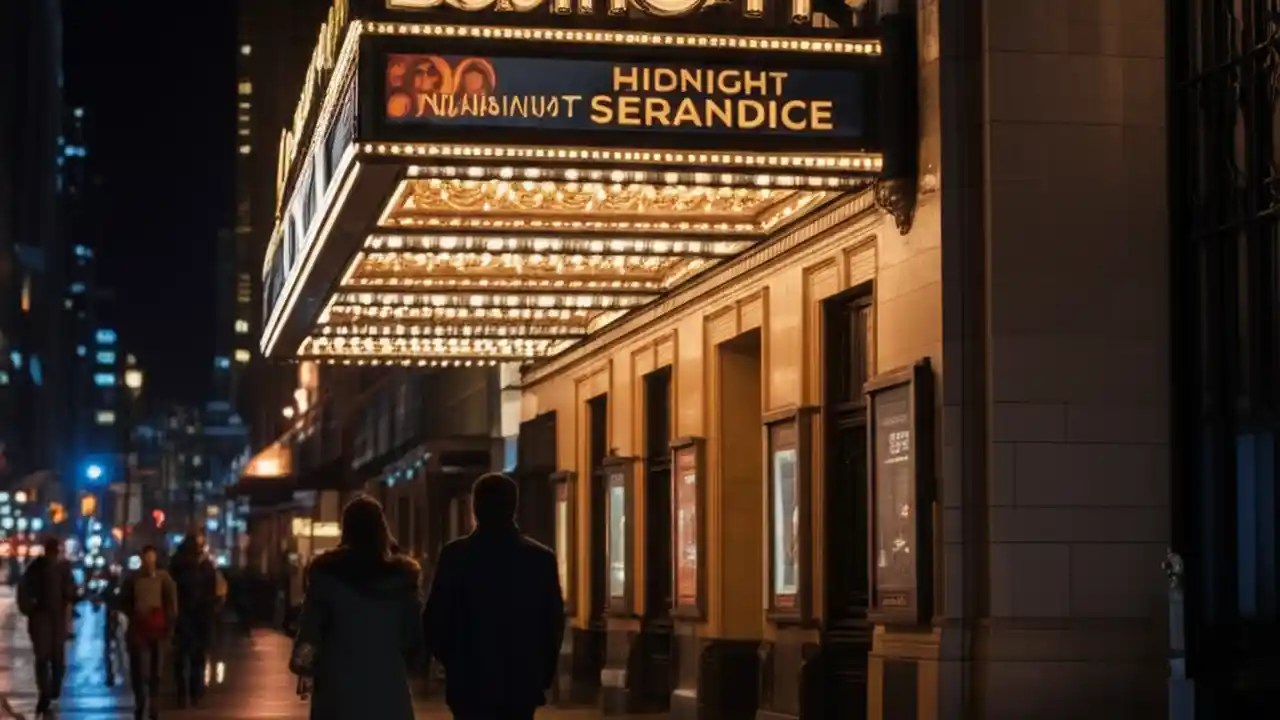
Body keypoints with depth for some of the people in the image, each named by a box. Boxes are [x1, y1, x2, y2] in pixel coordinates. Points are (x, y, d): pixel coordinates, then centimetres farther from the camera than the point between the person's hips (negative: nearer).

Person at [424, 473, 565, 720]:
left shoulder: (456, 555, -6)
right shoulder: (542, 558, 2)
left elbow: (435, 619, -4)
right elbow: (554, 622, 4)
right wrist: (544, 675, 15)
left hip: (471, 682, -2)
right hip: (522, 682, 2)